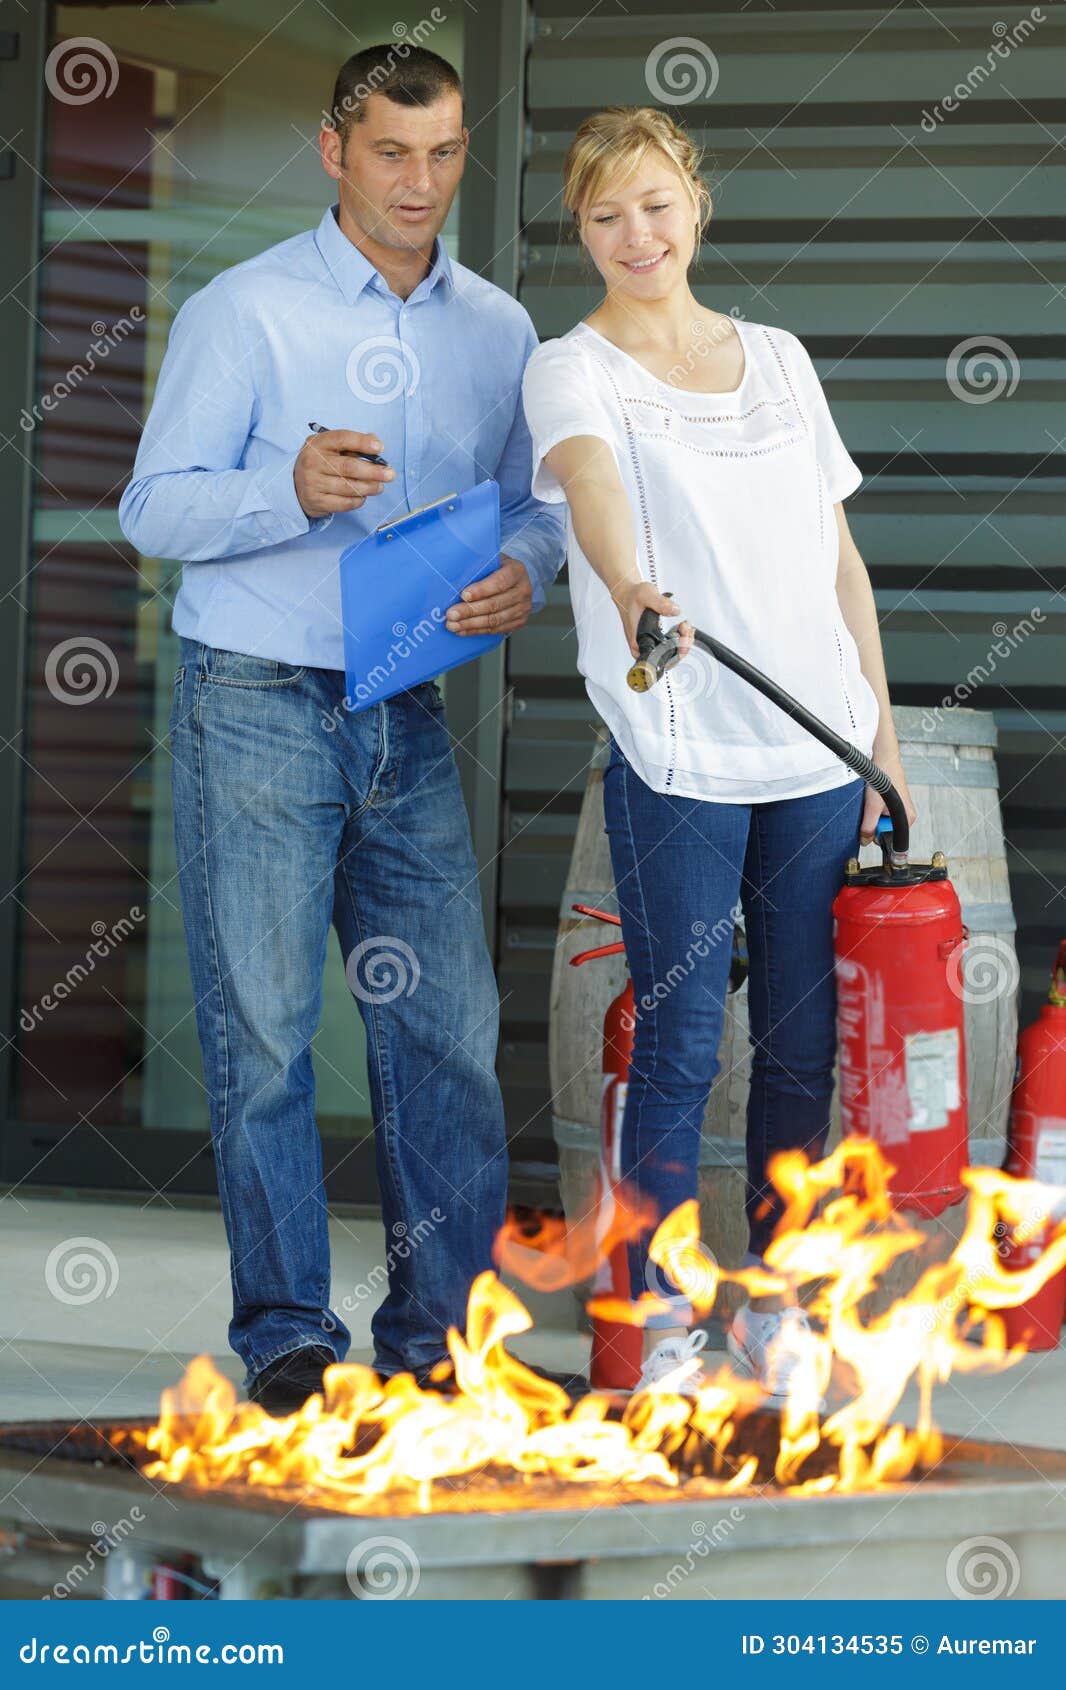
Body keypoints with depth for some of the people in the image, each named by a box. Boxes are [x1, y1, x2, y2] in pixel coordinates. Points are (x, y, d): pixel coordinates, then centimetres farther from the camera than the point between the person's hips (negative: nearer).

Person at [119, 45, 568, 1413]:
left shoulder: (499, 329, 11)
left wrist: (521, 575, -7)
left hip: (407, 721, 4)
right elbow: (155, 506, -6)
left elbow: (532, 505, 16)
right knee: (262, 1028, -2)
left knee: (449, 1025, 1)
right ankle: (286, 1335, 6)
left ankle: (441, 1328, 10)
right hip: (257, 709, -4)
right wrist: (293, 494, -23)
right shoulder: (244, 311, -3)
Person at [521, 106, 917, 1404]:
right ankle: (662, 1319, 5)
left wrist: (882, 726, 12)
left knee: (802, 1041, 7)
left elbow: (838, 553, 17)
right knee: (678, 1044, -4)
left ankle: (773, 1300, 19)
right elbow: (590, 479, -26)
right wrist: (629, 588, -47)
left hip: (817, 751, 5)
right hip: (677, 759, -4)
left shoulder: (777, 358, 13)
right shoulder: (571, 372, -3)